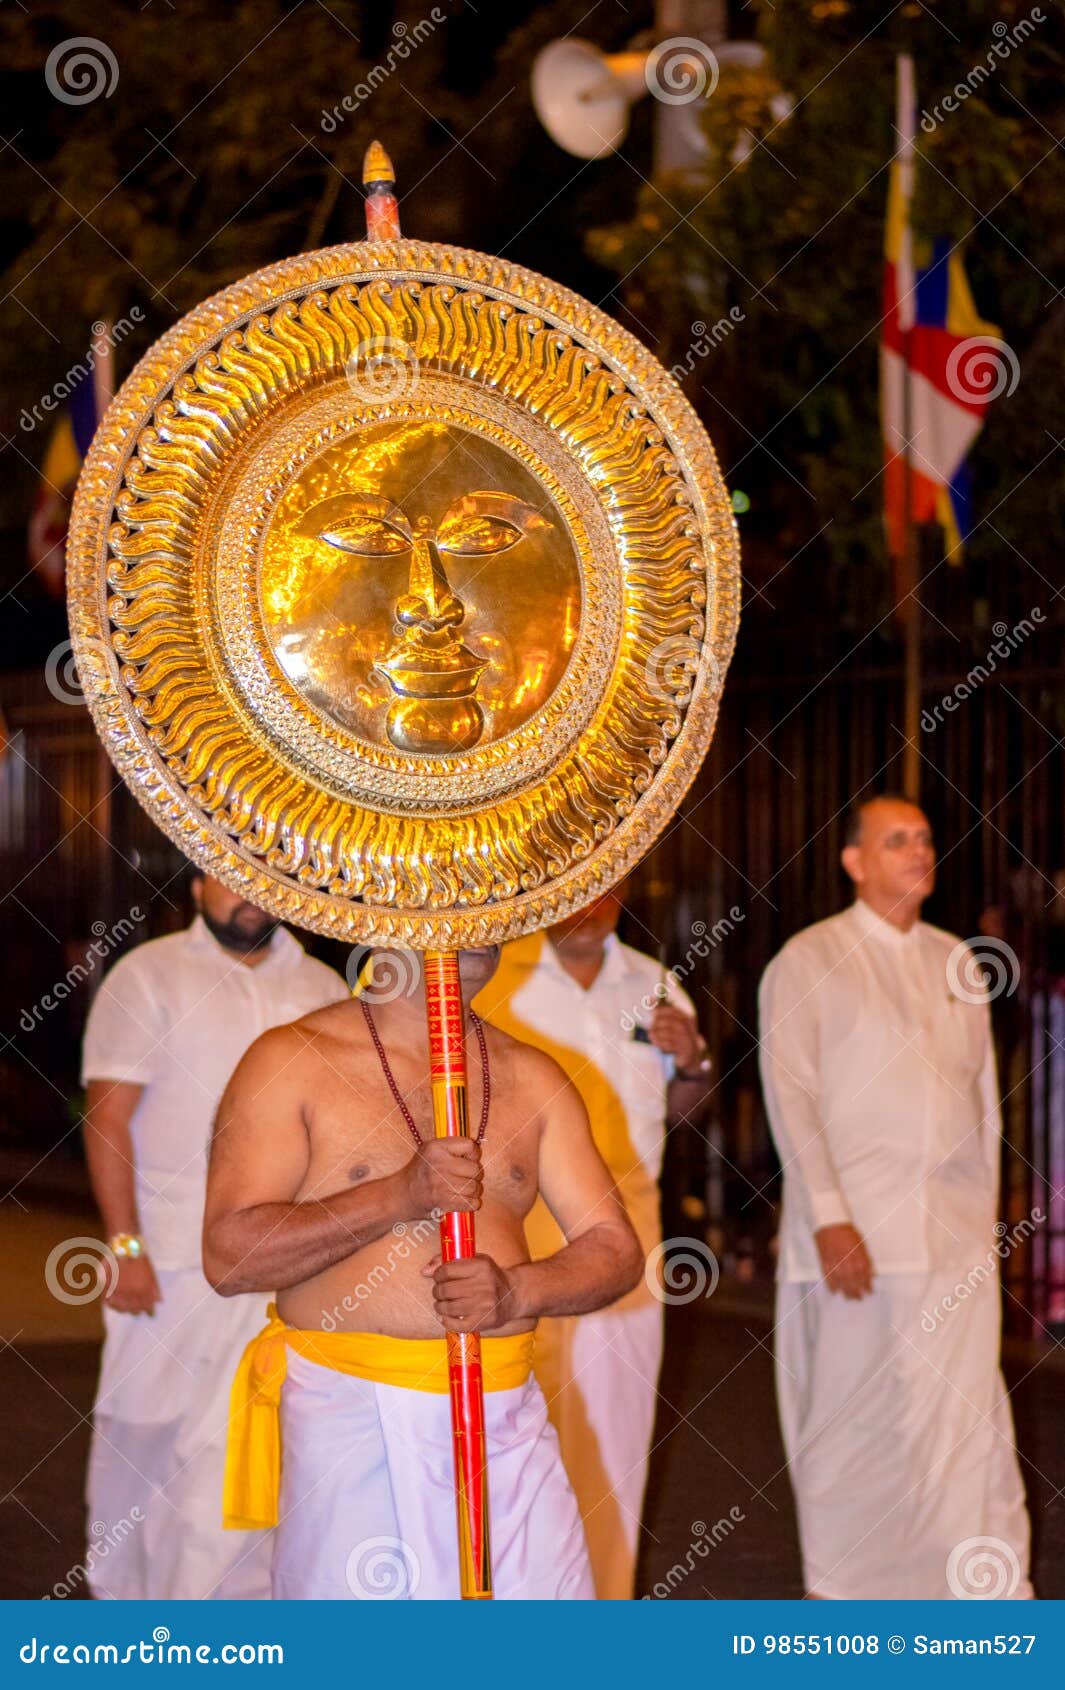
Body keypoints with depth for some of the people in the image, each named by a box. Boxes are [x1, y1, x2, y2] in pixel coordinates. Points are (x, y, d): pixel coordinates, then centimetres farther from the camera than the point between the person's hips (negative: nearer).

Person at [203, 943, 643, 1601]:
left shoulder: (531, 1077, 12)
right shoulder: (292, 1062, -1)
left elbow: (616, 1249, 9)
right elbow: (228, 1257, -11)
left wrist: (518, 1291, -13)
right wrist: (399, 1196, -20)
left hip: (507, 1420, 4)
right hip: (350, 1417, -3)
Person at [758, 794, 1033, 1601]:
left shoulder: (956, 961, 15)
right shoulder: (809, 961, 2)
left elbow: (984, 1095, 19)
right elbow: (790, 1094, -6)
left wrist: (984, 1206, 13)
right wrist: (829, 1217, -15)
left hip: (958, 1240, 3)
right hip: (855, 1235, -3)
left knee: (973, 1421, -3)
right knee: (854, 1422, 2)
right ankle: (844, 1588, 15)